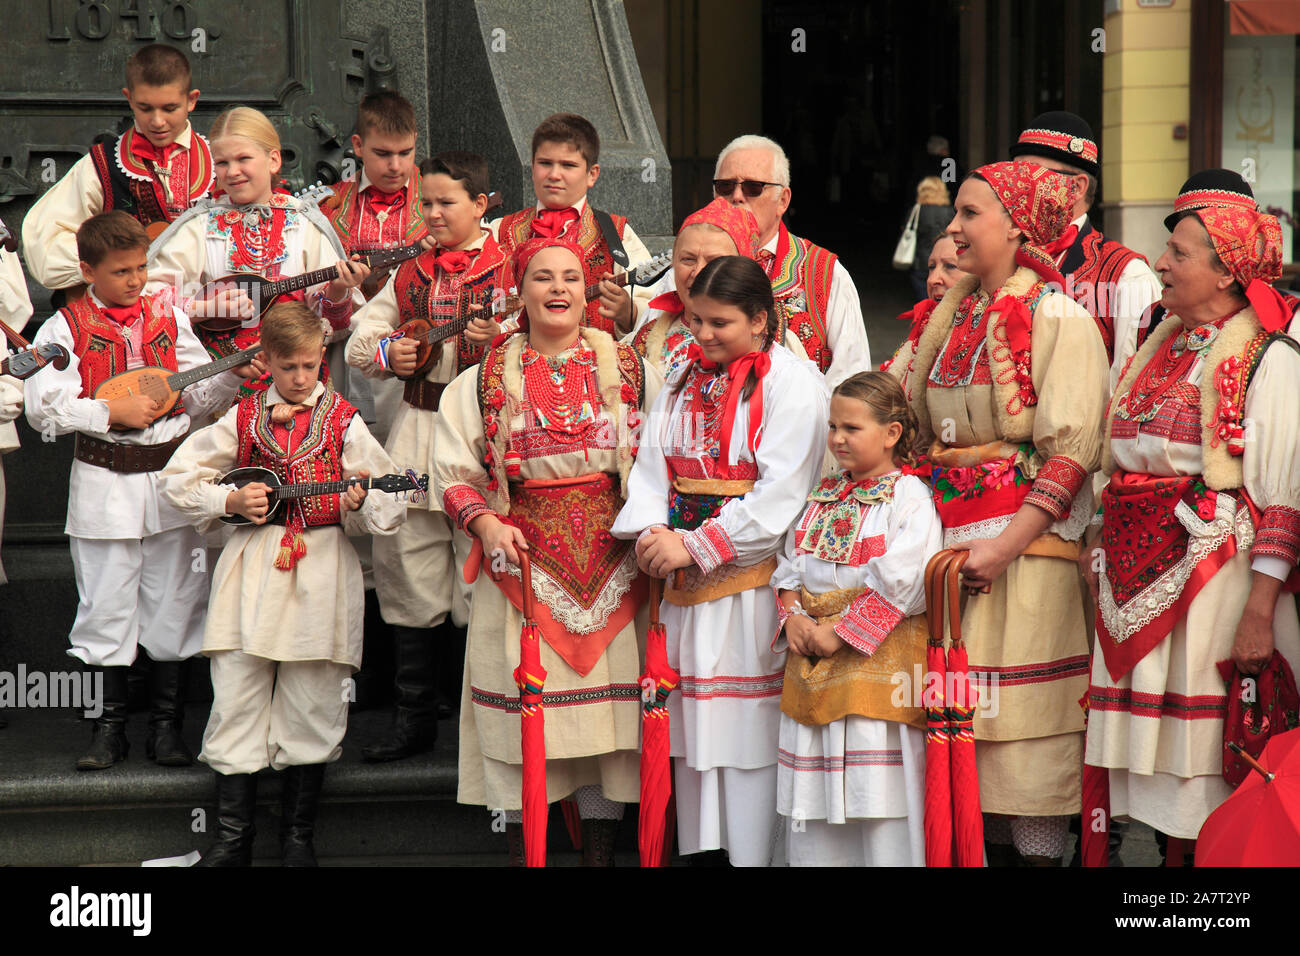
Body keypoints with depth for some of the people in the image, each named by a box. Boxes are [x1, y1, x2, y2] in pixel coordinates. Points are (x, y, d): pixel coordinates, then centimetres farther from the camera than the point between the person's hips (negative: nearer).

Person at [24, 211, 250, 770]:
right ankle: (109, 729, 13)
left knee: (173, 603, 6)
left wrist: (235, 375, -10)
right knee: (107, 606, 3)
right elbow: (43, 408, -11)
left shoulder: (169, 319, 8)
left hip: (171, 473, 3)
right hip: (104, 486, -3)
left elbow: (199, 397, 8)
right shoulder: (66, 329, -2)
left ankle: (166, 725, 16)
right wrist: (113, 413, -16)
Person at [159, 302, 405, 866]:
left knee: (311, 708, 4)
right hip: (253, 570, 1)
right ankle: (232, 836, 11)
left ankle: (298, 836, 17)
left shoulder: (343, 422, 3)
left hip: (322, 573, -1)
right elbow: (178, 480, 10)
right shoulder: (242, 419, 7)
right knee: (236, 698, 0)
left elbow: (390, 503, 2)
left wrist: (359, 502, -19)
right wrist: (230, 501, -4)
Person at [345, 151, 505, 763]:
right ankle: (415, 718, 17)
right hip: (417, 430, 5)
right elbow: (358, 342, 18)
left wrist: (498, 340, -27)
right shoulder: (410, 274, 14)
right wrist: (388, 353, -2)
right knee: (409, 566, 7)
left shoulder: (508, 272, -2)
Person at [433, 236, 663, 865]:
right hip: (522, 555, -1)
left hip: (614, 559, 1)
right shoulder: (482, 381, 6)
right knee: (521, 708, 0)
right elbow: (454, 473, 5)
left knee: (609, 708, 3)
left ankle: (601, 848, 15)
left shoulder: (632, 371, 7)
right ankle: (521, 848, 12)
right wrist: (485, 523, -12)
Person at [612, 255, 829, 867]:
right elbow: (651, 464, 11)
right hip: (687, 584, 6)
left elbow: (779, 495, -14)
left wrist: (695, 546, -15)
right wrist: (651, 529, -9)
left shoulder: (792, 382, -7)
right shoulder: (684, 381, 14)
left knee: (750, 722, -5)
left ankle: (758, 850, 3)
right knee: (695, 722, 8)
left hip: (753, 580, -6)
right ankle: (703, 845, 16)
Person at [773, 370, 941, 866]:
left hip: (875, 655, -7)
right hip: (813, 662, 7)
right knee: (815, 791, 10)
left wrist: (841, 631, -18)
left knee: (876, 788, -5)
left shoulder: (910, 497, -8)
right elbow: (790, 564, 16)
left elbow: (901, 584, -18)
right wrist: (792, 615, -3)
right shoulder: (823, 495, 15)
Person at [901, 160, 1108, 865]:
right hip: (949, 533, 6)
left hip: (1027, 541, -6)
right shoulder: (953, 317, 14)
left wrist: (1005, 544, -19)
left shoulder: (1060, 319, -7)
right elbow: (919, 430, 19)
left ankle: (1039, 850, 5)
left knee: (1023, 716, -5)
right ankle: (988, 846, 16)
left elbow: (1071, 452, -13)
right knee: (970, 716, 7)